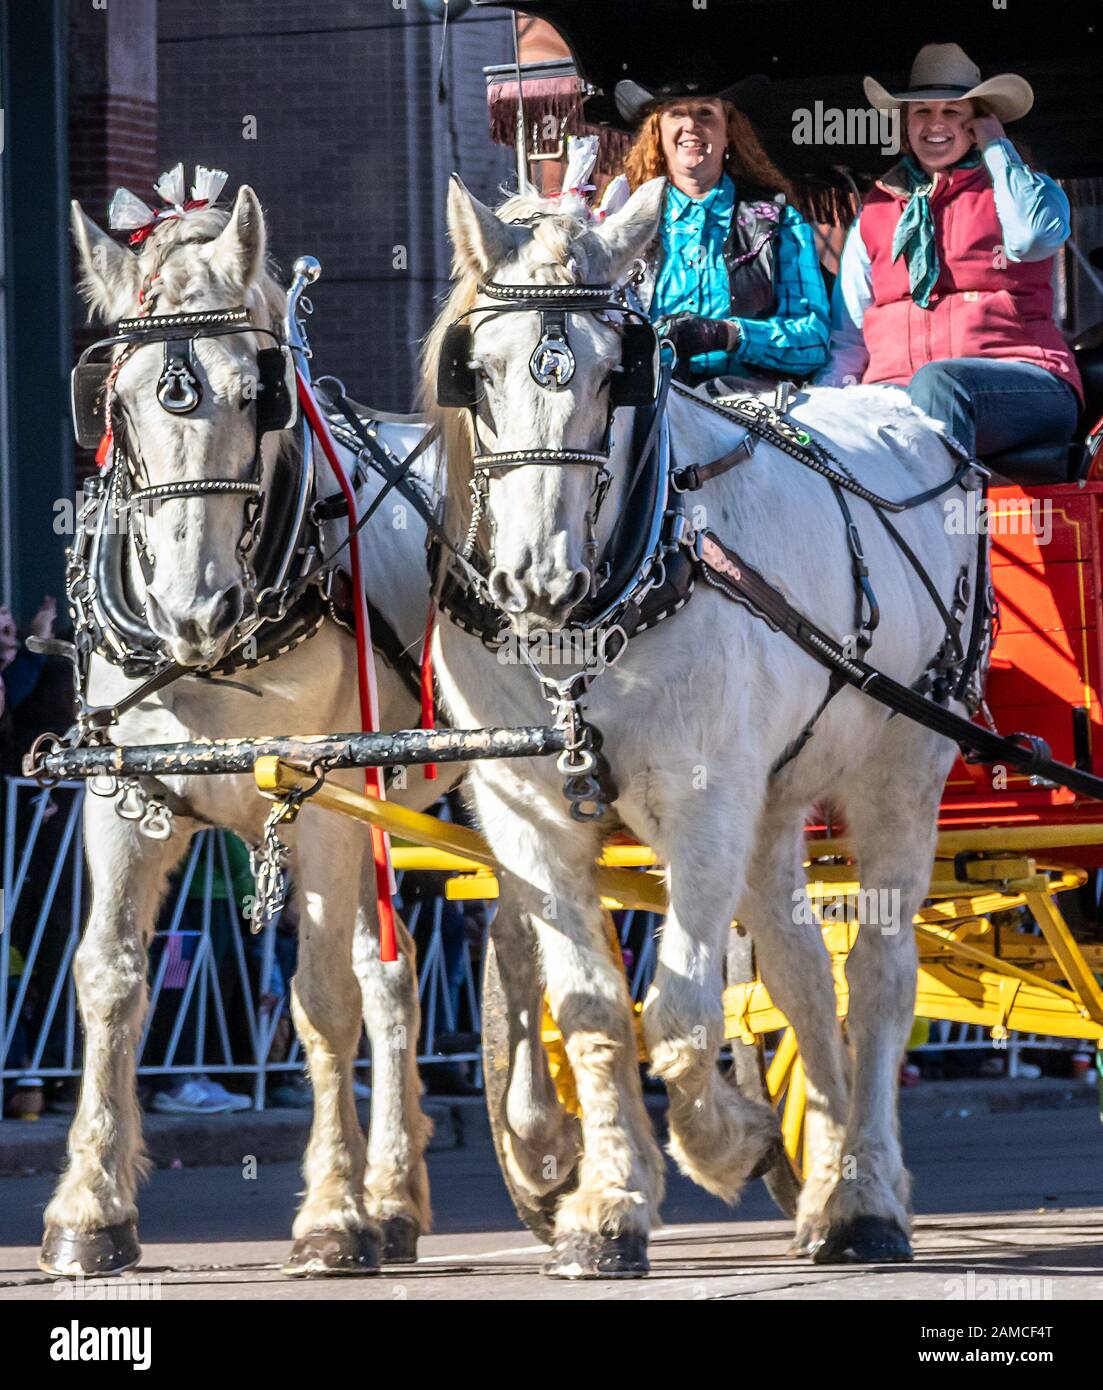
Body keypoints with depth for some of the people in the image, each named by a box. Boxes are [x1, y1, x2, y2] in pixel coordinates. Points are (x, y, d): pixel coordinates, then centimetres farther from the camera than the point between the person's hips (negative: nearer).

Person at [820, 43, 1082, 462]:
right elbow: (847, 337, 22)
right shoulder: (874, 214, 23)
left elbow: (1036, 234, -13)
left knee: (938, 381, -38)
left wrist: (996, 148, 2)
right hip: (898, 389, 3)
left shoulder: (1012, 188, 14)